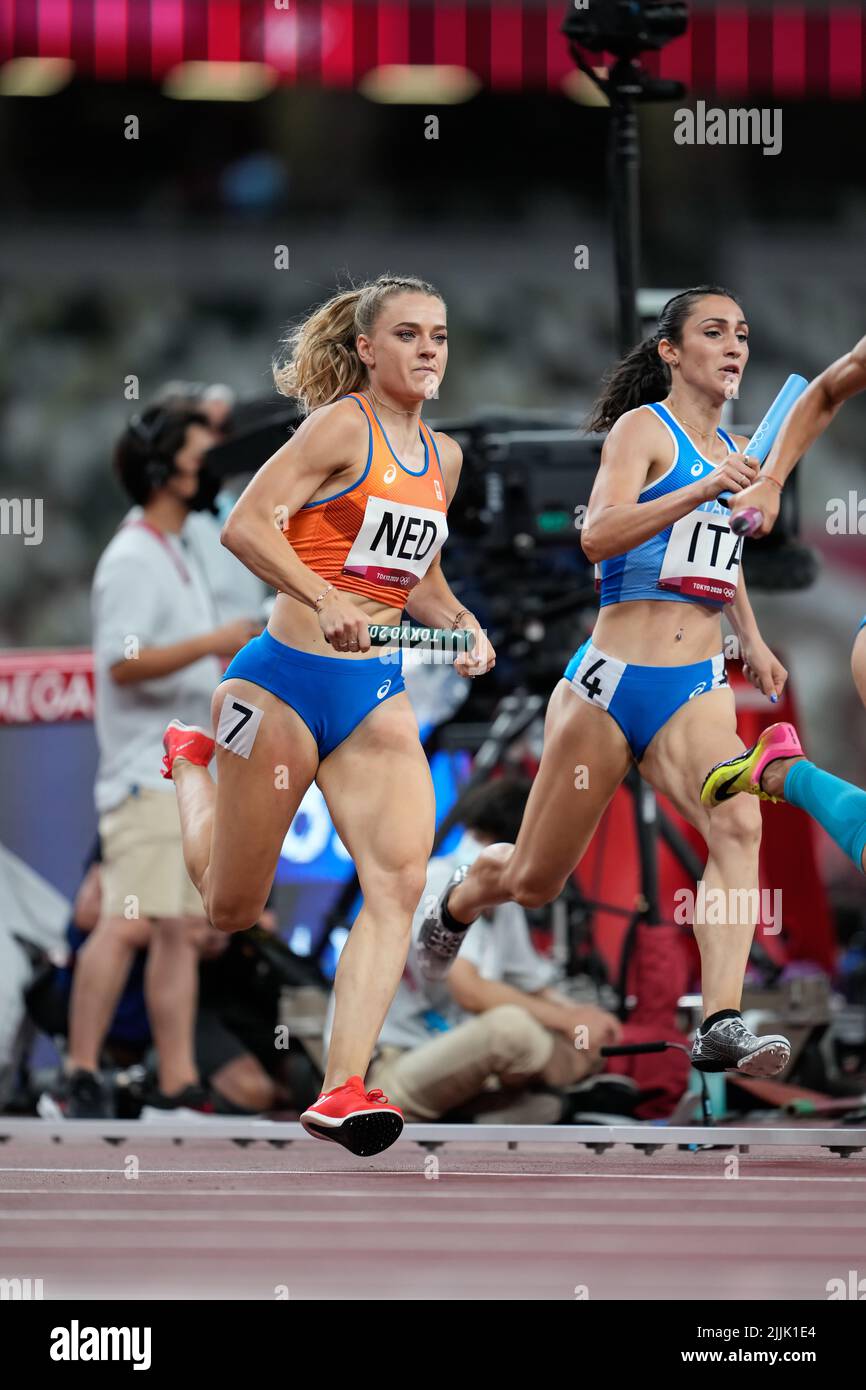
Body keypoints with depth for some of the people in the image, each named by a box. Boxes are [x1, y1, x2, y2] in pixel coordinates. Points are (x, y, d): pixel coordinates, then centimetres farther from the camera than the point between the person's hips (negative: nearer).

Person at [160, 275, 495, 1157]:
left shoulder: (442, 457, 13)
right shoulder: (343, 426, -10)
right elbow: (245, 526, -20)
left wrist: (462, 626, 5)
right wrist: (325, 599, -32)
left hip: (376, 692, 6)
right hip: (287, 677, -6)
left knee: (400, 879, -17)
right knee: (230, 907, 10)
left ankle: (341, 1090, -19)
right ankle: (191, 763, 43)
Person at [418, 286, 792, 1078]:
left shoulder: (731, 450, 16)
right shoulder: (642, 428, -5)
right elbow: (598, 536, -23)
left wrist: (752, 639, 26)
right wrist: (705, 490, -32)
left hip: (697, 688, 5)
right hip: (612, 681, -5)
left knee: (738, 825, -27)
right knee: (533, 881, 10)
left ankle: (722, 1027, -34)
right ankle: (454, 908, 46)